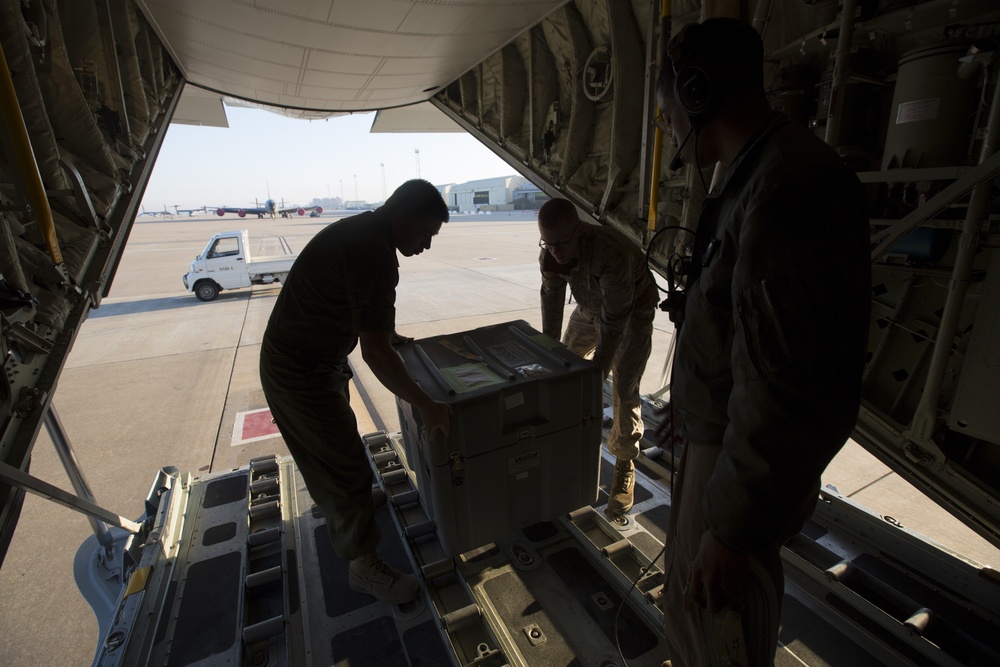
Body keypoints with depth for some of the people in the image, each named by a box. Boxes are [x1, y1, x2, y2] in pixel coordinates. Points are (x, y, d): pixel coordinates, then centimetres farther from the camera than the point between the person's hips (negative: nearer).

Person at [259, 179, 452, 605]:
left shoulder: (360, 230, 5)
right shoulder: (376, 254, -27)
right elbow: (374, 353, -29)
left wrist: (390, 335, 34)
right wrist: (426, 406, -21)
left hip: (300, 359, 10)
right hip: (302, 374, -10)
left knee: (330, 447, 30)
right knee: (349, 469, 2)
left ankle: (342, 508, 57)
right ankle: (364, 566, 22)